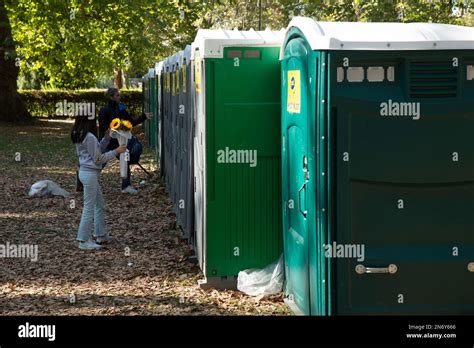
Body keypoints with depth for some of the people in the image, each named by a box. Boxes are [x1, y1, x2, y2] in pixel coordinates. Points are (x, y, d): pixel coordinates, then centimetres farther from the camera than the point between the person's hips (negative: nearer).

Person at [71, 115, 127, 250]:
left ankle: (101, 235, 28)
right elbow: (98, 159, -15)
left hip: (86, 172, 10)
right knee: (89, 207, -3)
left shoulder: (80, 135, 9)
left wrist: (106, 138, 7)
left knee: (100, 205, 19)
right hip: (90, 174, -10)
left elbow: (96, 151, 16)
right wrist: (116, 152, -10)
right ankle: (84, 241, 3)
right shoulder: (89, 137, -20)